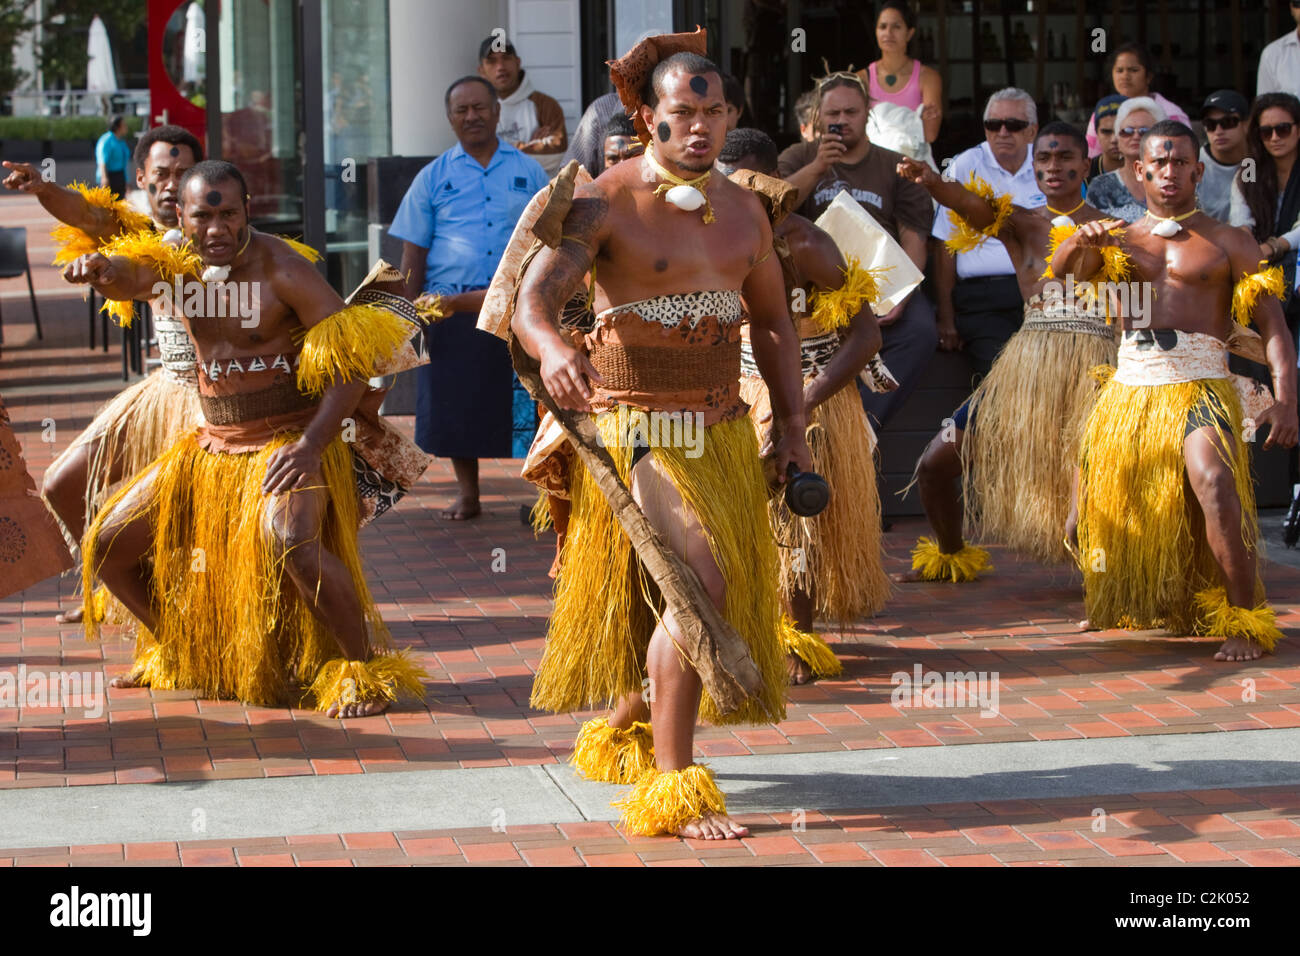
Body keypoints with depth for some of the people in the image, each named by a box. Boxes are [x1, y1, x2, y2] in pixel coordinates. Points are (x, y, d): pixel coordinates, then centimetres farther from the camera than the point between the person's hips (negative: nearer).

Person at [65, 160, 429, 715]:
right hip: (214, 446, 7)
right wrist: (102, 269, -45)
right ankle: (179, 653, 28)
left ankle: (365, 667, -18)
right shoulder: (182, 267, 2)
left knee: (288, 542, -36)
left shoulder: (280, 269, -15)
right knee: (107, 545, 6)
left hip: (290, 439, -7)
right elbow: (132, 274, -19)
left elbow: (353, 353, -17)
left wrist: (311, 443, -26)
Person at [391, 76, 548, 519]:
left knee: (526, 404, -3)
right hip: (452, 310, 0)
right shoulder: (433, 178, 9)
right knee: (455, 402, 1)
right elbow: (413, 252, 8)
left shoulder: (528, 172, 11)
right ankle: (467, 495, 13)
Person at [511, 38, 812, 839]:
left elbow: (772, 320, 19)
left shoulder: (743, 210, 9)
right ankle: (671, 788, -14)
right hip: (641, 426, -7)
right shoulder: (605, 204, -11)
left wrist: (792, 425, 12)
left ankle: (626, 733, 41)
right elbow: (533, 300, -23)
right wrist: (552, 349, -46)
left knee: (731, 591, 15)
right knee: (699, 581, -21)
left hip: (725, 428, 7)